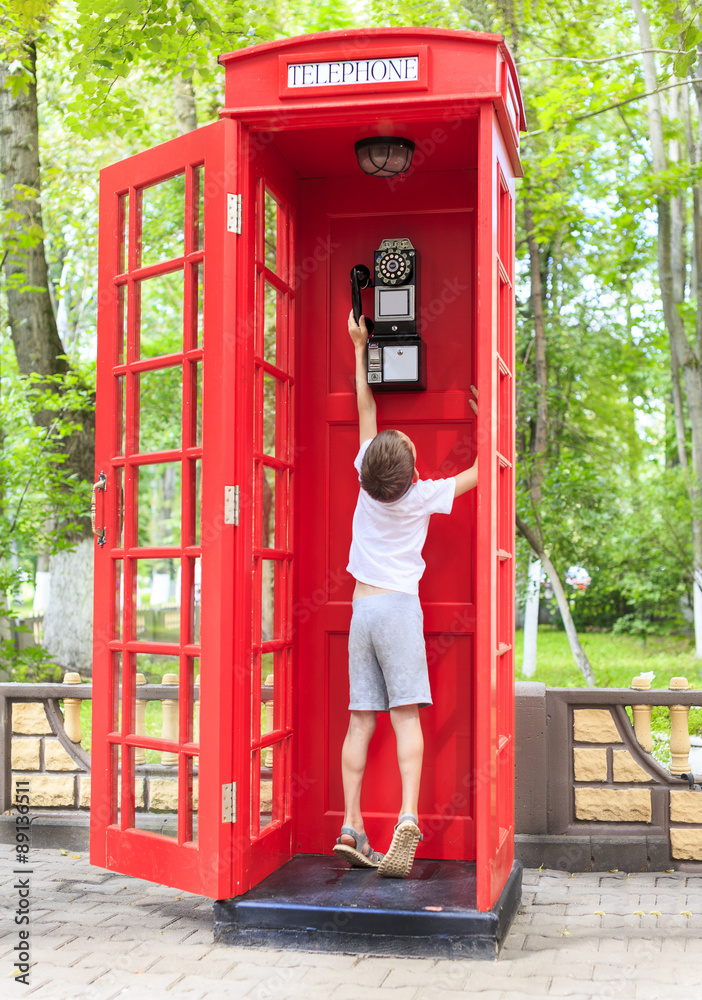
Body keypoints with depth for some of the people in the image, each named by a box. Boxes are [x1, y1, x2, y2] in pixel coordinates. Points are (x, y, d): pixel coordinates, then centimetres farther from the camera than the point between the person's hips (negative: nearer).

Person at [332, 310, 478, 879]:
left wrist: (361, 349, 21)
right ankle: (408, 817, -24)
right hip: (400, 605, -3)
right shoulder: (422, 496, -6)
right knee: (406, 716, -9)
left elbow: (367, 410, 12)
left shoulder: (366, 482, 2)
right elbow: (477, 473, 6)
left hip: (362, 607, 3)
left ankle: (352, 827, -1)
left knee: (361, 720, 3)